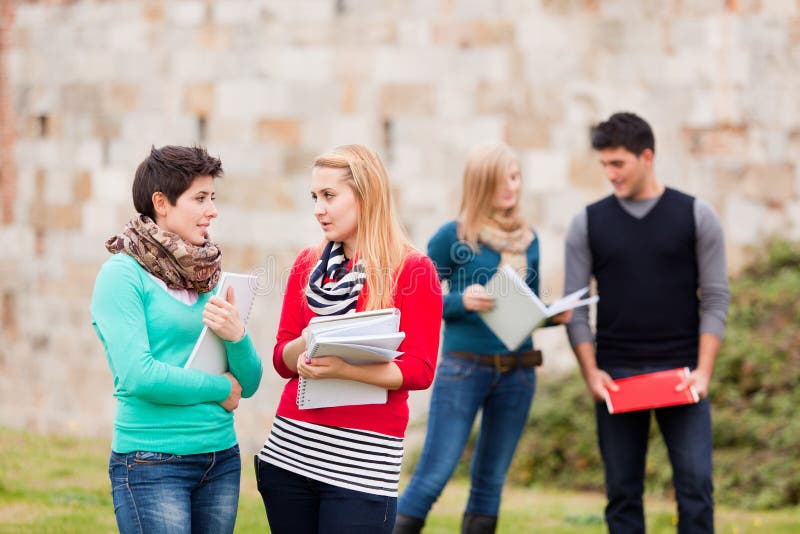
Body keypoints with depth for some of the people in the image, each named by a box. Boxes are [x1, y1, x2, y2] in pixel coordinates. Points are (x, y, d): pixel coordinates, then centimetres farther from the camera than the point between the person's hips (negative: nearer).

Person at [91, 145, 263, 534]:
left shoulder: (210, 279, 11)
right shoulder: (123, 275, -7)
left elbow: (249, 384, 10)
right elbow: (137, 374, -18)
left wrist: (236, 337, -11)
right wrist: (219, 388, -7)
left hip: (221, 457, 6)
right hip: (152, 461, -6)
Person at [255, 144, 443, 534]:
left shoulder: (413, 270, -3)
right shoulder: (307, 265, 12)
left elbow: (419, 370, -9)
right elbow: (283, 360, 11)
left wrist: (343, 369, -22)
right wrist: (307, 344, -11)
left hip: (362, 461, -5)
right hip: (289, 449, 5)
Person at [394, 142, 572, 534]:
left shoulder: (529, 240, 10)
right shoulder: (453, 237, -5)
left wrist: (555, 314, -3)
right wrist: (460, 301, -20)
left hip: (517, 372, 5)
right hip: (464, 368, -5)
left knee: (491, 480, 8)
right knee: (434, 474, -10)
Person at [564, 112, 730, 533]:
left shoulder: (696, 217, 2)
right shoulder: (588, 223, 5)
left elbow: (715, 299, 0)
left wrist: (703, 371, -11)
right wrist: (590, 372, -9)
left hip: (680, 372, -1)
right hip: (616, 375, 1)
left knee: (695, 482, -7)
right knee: (622, 490, 3)